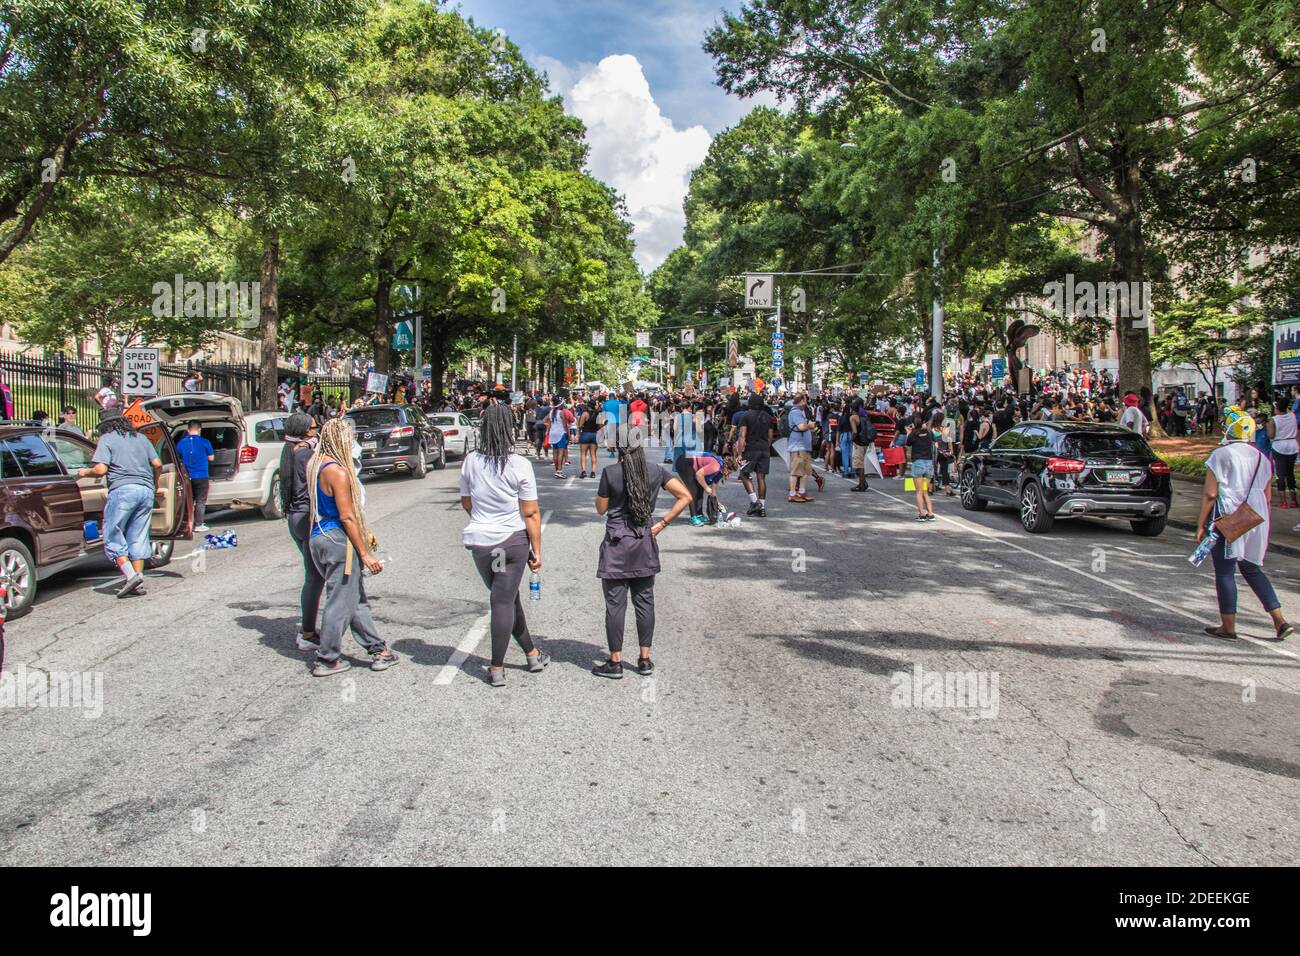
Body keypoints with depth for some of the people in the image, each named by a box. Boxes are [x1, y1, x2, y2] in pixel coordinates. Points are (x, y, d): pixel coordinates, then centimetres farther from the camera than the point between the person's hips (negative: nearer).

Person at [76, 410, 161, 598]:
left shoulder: (107, 439, 5)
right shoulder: (141, 438, 20)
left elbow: (100, 470, -6)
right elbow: (157, 464, 14)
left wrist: (84, 473, 13)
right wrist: (154, 483, 31)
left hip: (123, 489, -5)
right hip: (146, 490, 6)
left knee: (112, 535, 3)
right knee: (138, 537, 9)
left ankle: (131, 575, -11)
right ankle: (139, 582, 7)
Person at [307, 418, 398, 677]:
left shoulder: (316, 465, 10)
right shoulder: (337, 471, -18)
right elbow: (347, 516, -19)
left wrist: (363, 534, 23)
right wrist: (365, 553, -15)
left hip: (319, 537, 9)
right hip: (337, 540, -9)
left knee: (356, 597, 14)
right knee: (341, 601, 2)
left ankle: (377, 649, 20)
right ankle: (327, 659, 12)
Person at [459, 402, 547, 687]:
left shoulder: (471, 462, -4)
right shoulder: (520, 465, -14)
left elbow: (466, 504, 10)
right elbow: (531, 513, -11)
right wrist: (536, 551, -3)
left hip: (480, 542, 3)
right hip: (514, 540, -3)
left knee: (506, 597, 18)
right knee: (504, 601, 6)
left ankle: (532, 653, 28)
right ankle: (497, 668, 14)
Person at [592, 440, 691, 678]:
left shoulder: (610, 473, -10)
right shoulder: (656, 471, 0)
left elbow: (601, 509, 0)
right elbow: (685, 497, -2)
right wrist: (661, 525, 1)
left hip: (616, 544, -3)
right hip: (644, 543, 4)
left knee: (615, 603, 4)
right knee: (644, 601, 11)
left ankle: (615, 662, 10)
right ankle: (645, 660, 18)